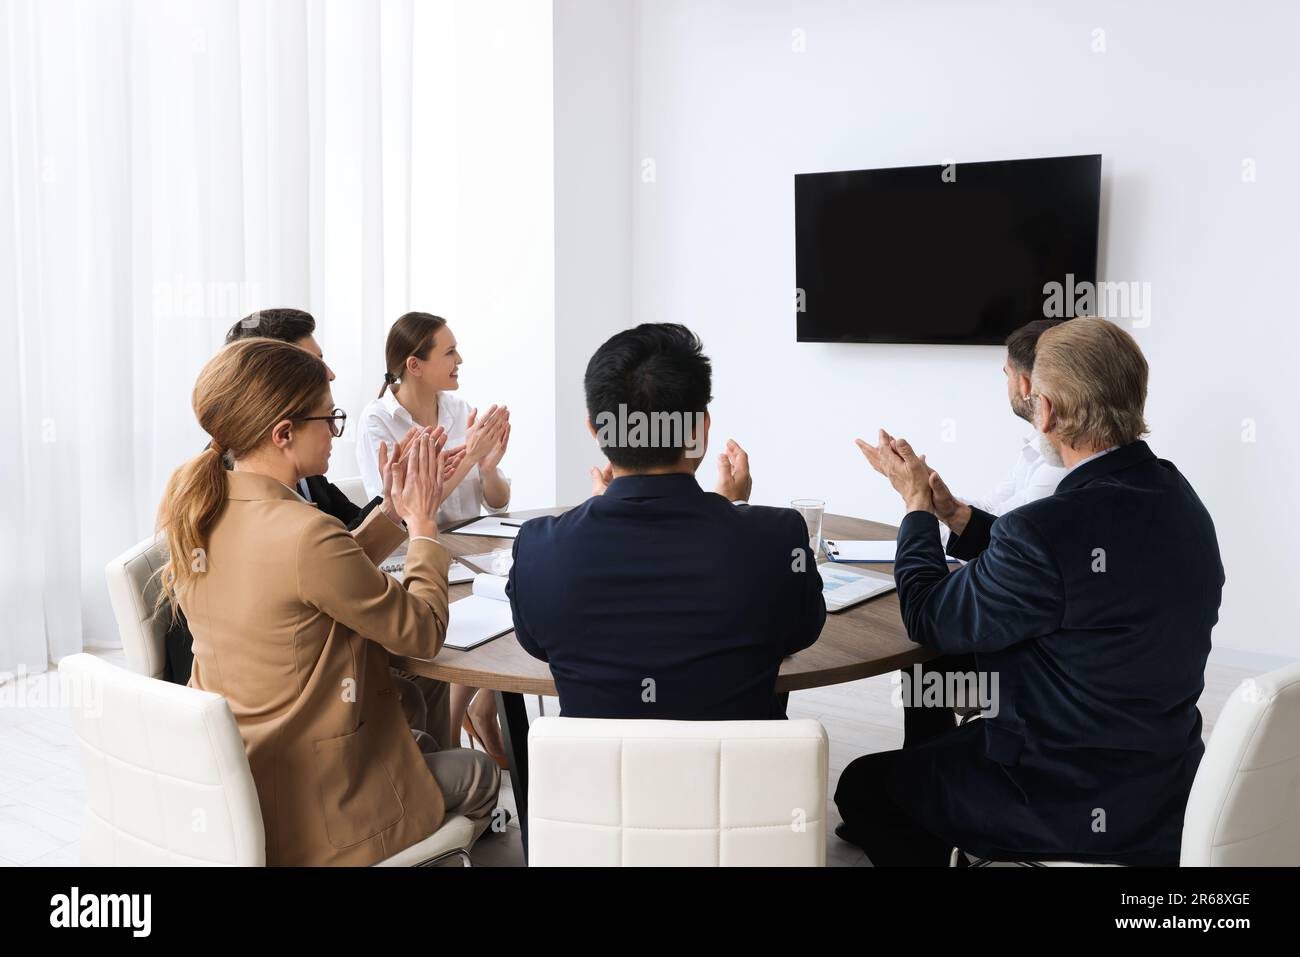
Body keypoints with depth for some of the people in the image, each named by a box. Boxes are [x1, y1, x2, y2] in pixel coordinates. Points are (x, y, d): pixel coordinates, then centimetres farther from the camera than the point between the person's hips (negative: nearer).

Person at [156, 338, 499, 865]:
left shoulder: (196, 508, -4)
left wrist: (393, 511, 7)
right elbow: (423, 632, -17)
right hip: (304, 810, -8)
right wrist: (422, 522, -5)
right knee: (479, 774, 18)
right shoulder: (308, 534, -30)